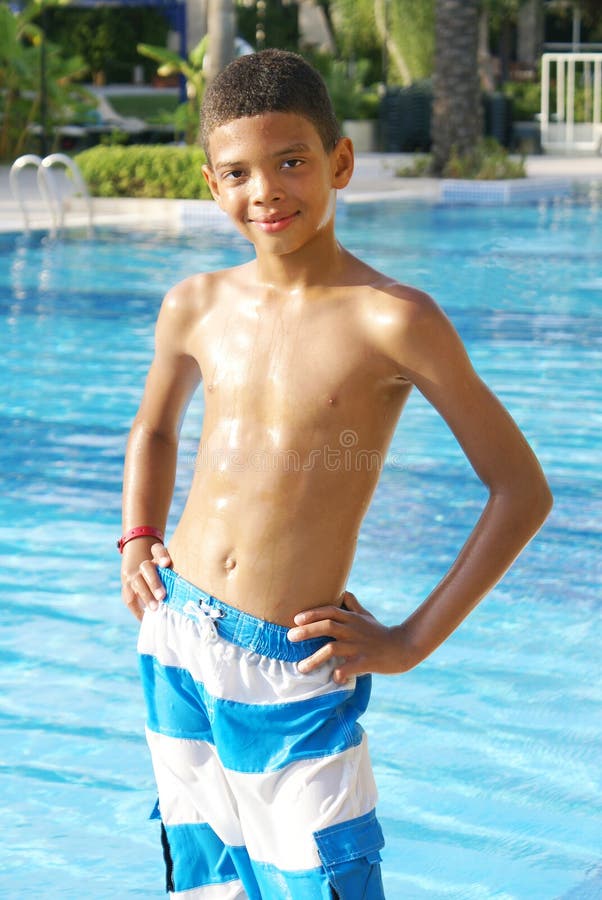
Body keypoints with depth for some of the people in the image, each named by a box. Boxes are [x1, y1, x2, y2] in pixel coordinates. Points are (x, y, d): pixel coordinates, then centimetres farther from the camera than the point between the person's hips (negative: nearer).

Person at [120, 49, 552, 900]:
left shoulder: (392, 320, -13)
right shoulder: (197, 307, 2)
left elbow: (522, 491, -10)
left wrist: (412, 640, -10)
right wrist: (137, 543, 9)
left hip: (295, 674, -5)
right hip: (176, 646, 5)